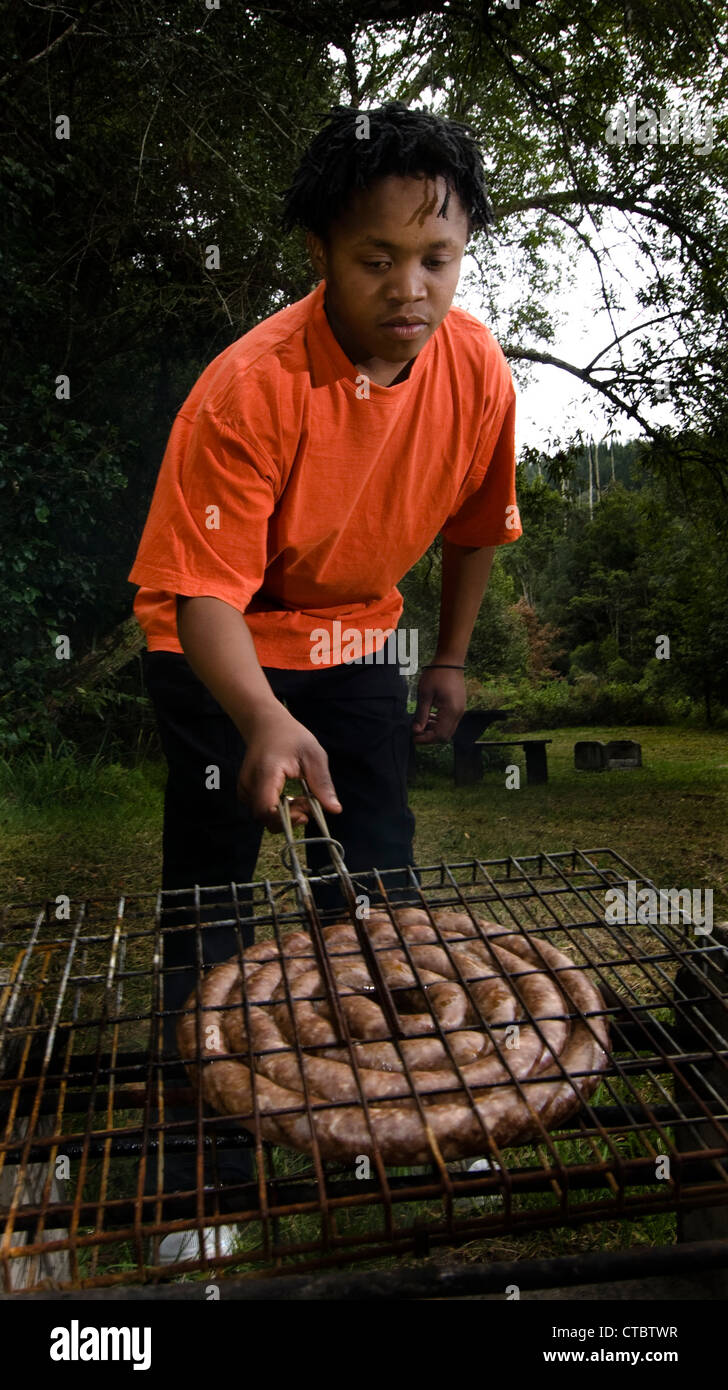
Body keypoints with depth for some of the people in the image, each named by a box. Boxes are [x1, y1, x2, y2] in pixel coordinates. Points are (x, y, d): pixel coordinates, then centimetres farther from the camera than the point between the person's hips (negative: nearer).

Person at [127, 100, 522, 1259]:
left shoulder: (476, 367, -14)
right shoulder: (249, 388, -30)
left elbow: (475, 522, 3)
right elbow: (206, 591, -30)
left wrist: (451, 660, 8)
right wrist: (264, 720, -47)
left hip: (355, 638, 4)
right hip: (222, 652, -4)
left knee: (379, 882, 6)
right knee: (210, 889, 1)